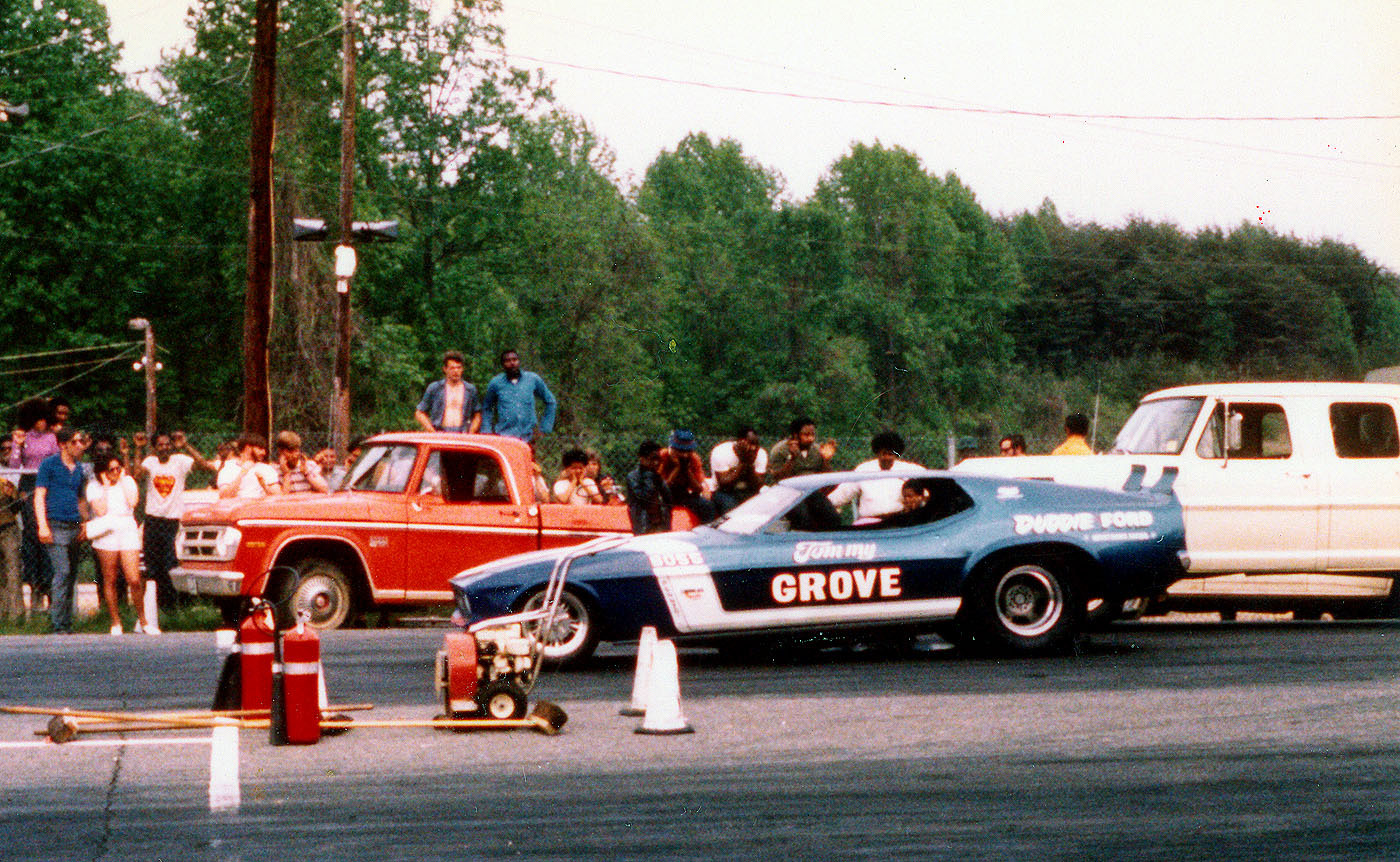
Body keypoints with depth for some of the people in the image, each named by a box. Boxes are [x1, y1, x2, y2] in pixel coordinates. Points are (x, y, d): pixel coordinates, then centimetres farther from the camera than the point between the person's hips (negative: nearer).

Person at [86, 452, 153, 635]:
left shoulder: (127, 481, 8)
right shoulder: (94, 486, 1)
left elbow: (133, 502, -9)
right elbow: (101, 511, -13)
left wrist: (122, 481, -4)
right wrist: (106, 486, -8)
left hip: (127, 531, 1)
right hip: (105, 533, -1)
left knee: (134, 581, -7)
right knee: (110, 581, 0)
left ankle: (143, 621, 7)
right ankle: (116, 624, 8)